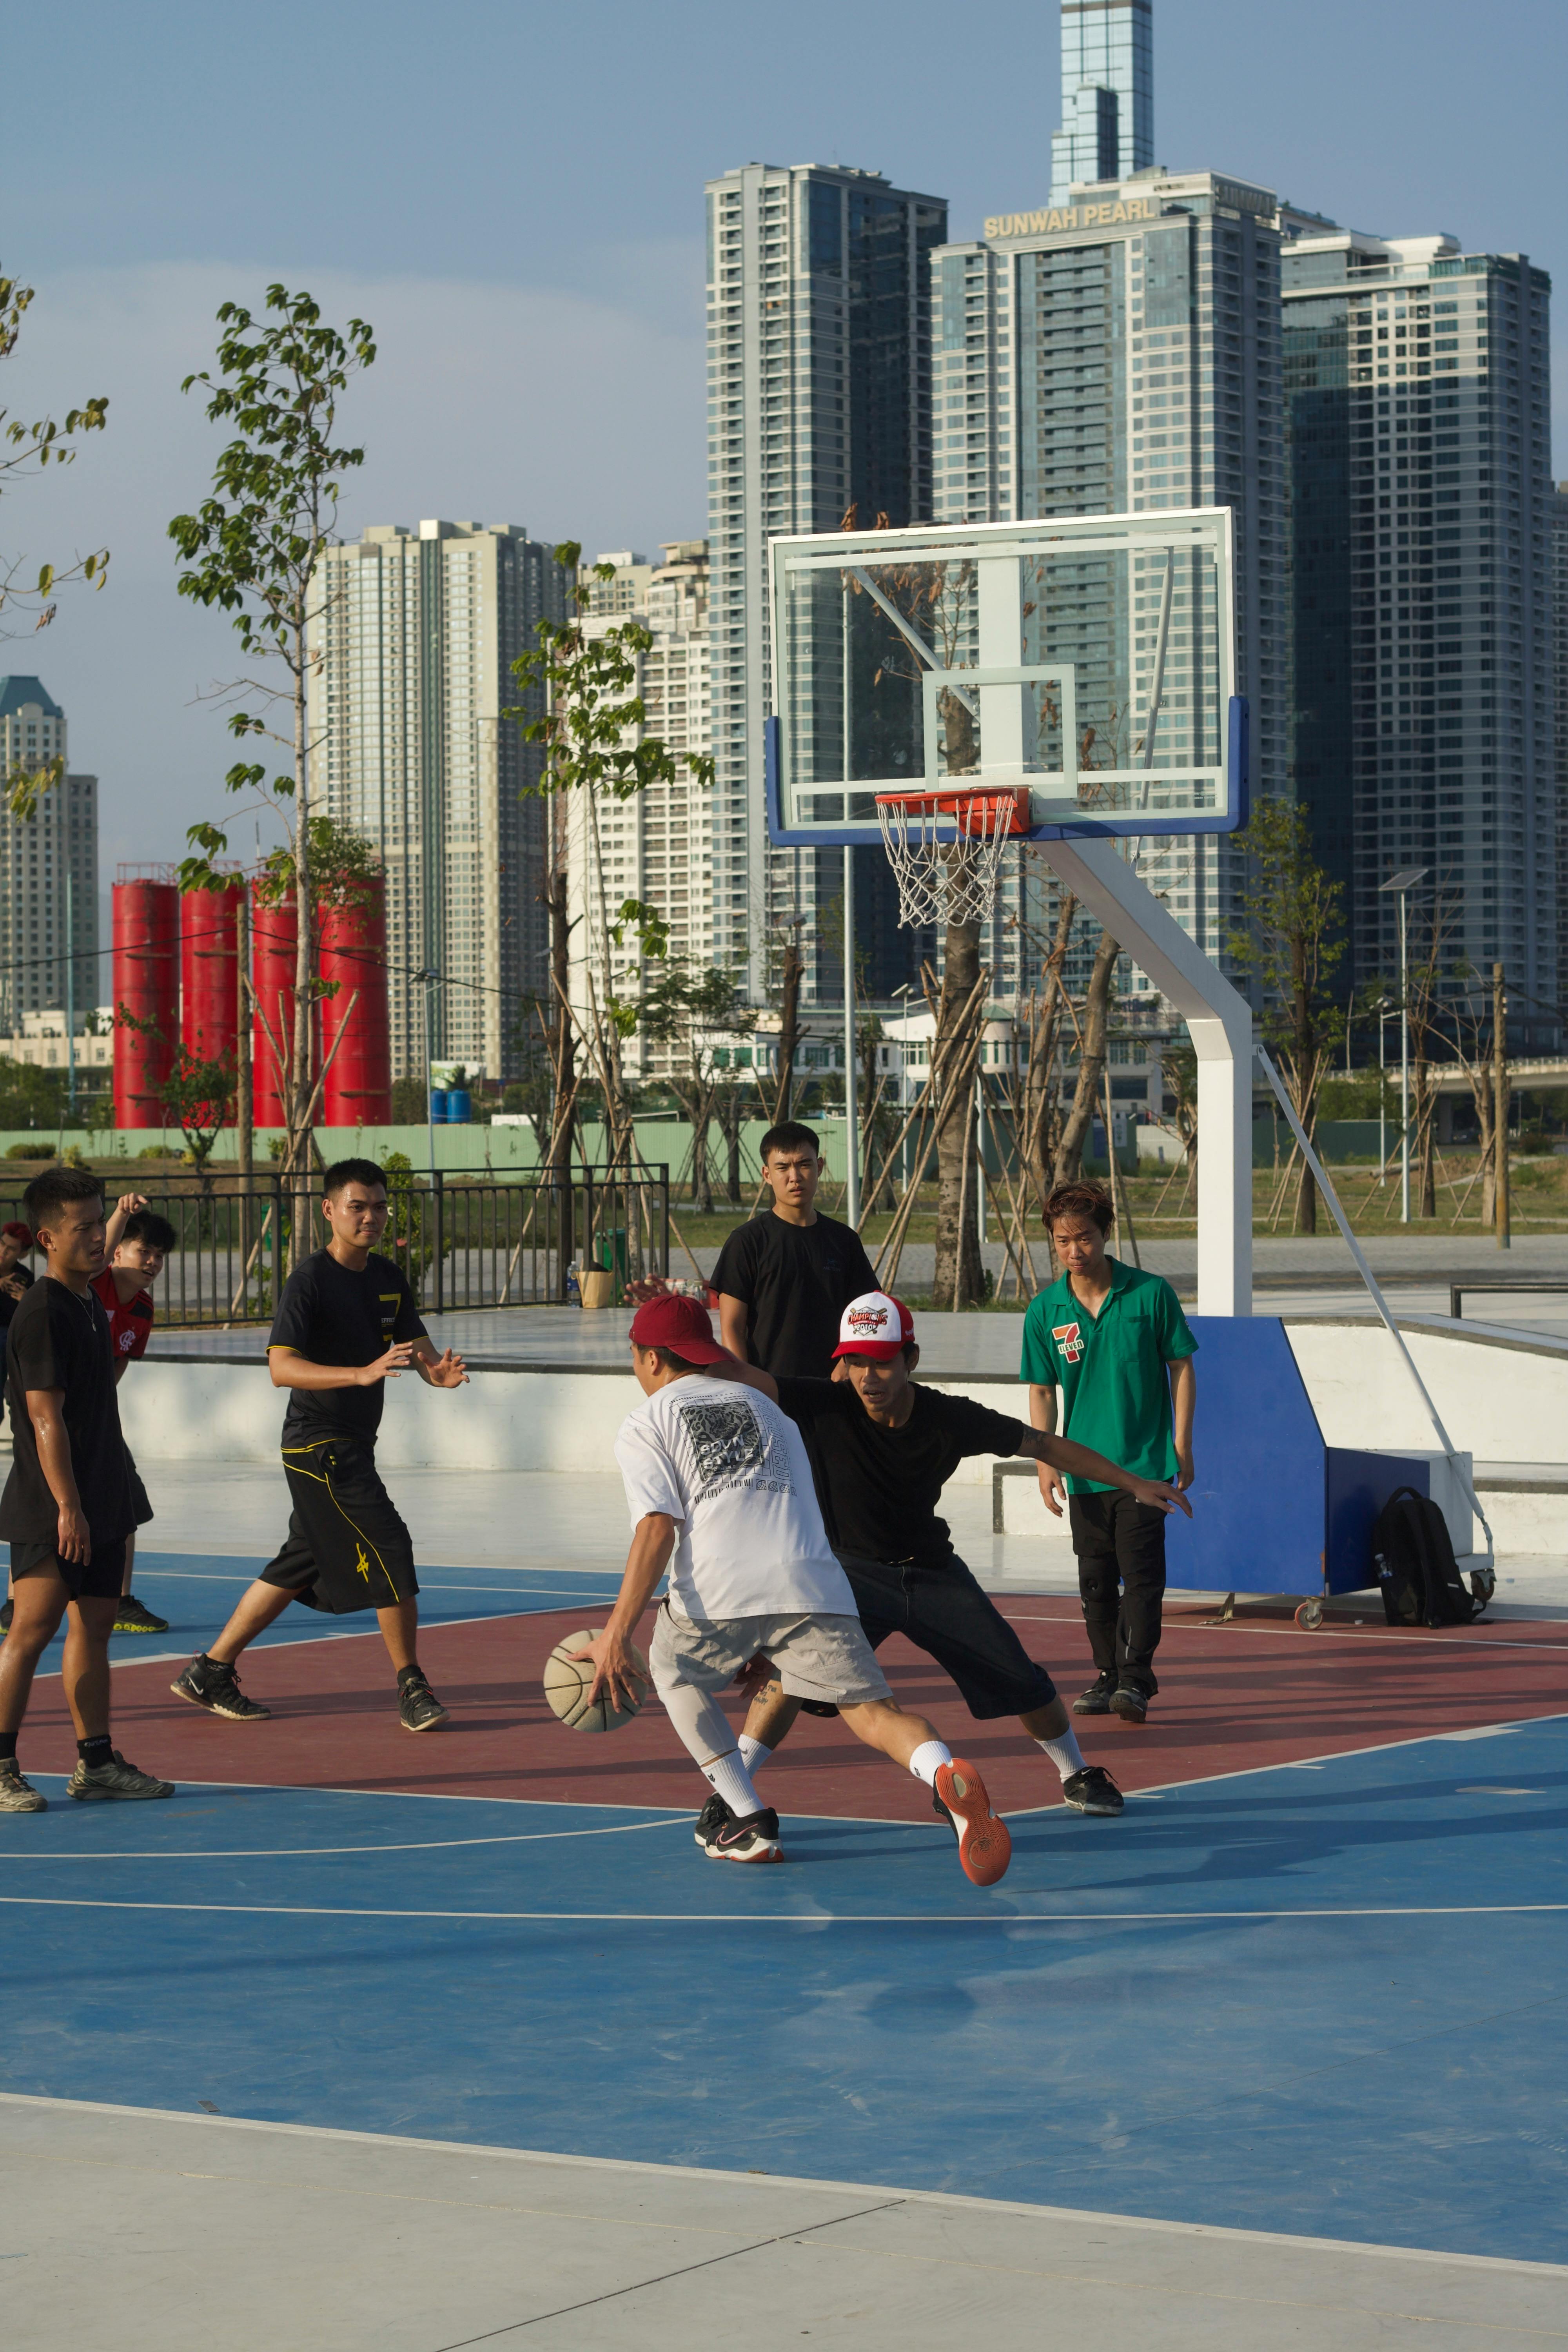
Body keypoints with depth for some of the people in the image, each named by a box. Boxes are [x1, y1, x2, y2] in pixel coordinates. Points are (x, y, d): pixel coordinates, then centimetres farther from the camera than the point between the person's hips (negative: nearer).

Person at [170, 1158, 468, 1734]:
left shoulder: (388, 1278, 9)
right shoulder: (309, 1281, -15)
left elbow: (417, 1345, 8)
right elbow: (282, 1367, -25)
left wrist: (438, 1371, -17)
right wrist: (362, 1373, -37)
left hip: (353, 1446, 9)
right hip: (319, 1445, -9)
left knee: (298, 1567, 14)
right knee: (388, 1549, -13)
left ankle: (209, 1672, 24)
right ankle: (411, 1689, -3)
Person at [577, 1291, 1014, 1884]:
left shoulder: (644, 1426, 16)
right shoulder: (763, 1405, 33)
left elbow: (659, 1526, -1)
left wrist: (616, 1634, -6)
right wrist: (765, 1644, 45)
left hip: (719, 1590, -3)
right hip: (811, 1581, 3)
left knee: (675, 1676, 27)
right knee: (870, 1709, 0)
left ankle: (750, 1821, 15)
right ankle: (946, 1775, -33)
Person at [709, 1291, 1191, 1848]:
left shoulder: (952, 1420, -16)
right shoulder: (826, 1406, -21)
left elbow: (1041, 1445, -3)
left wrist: (1130, 1483, 1)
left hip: (934, 1572, 2)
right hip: (853, 1572, -2)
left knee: (1021, 1679, 4)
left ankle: (1076, 1775, 32)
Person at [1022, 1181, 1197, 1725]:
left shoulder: (1151, 1293, -5)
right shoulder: (1045, 1311, 0)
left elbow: (1181, 1368, 2)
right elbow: (1041, 1391, 7)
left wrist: (1182, 1444, -3)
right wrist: (1046, 1460, -3)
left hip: (1146, 1462, -3)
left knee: (1140, 1571, -9)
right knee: (1096, 1578, 9)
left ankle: (1135, 1679, -9)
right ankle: (1107, 1675, 20)